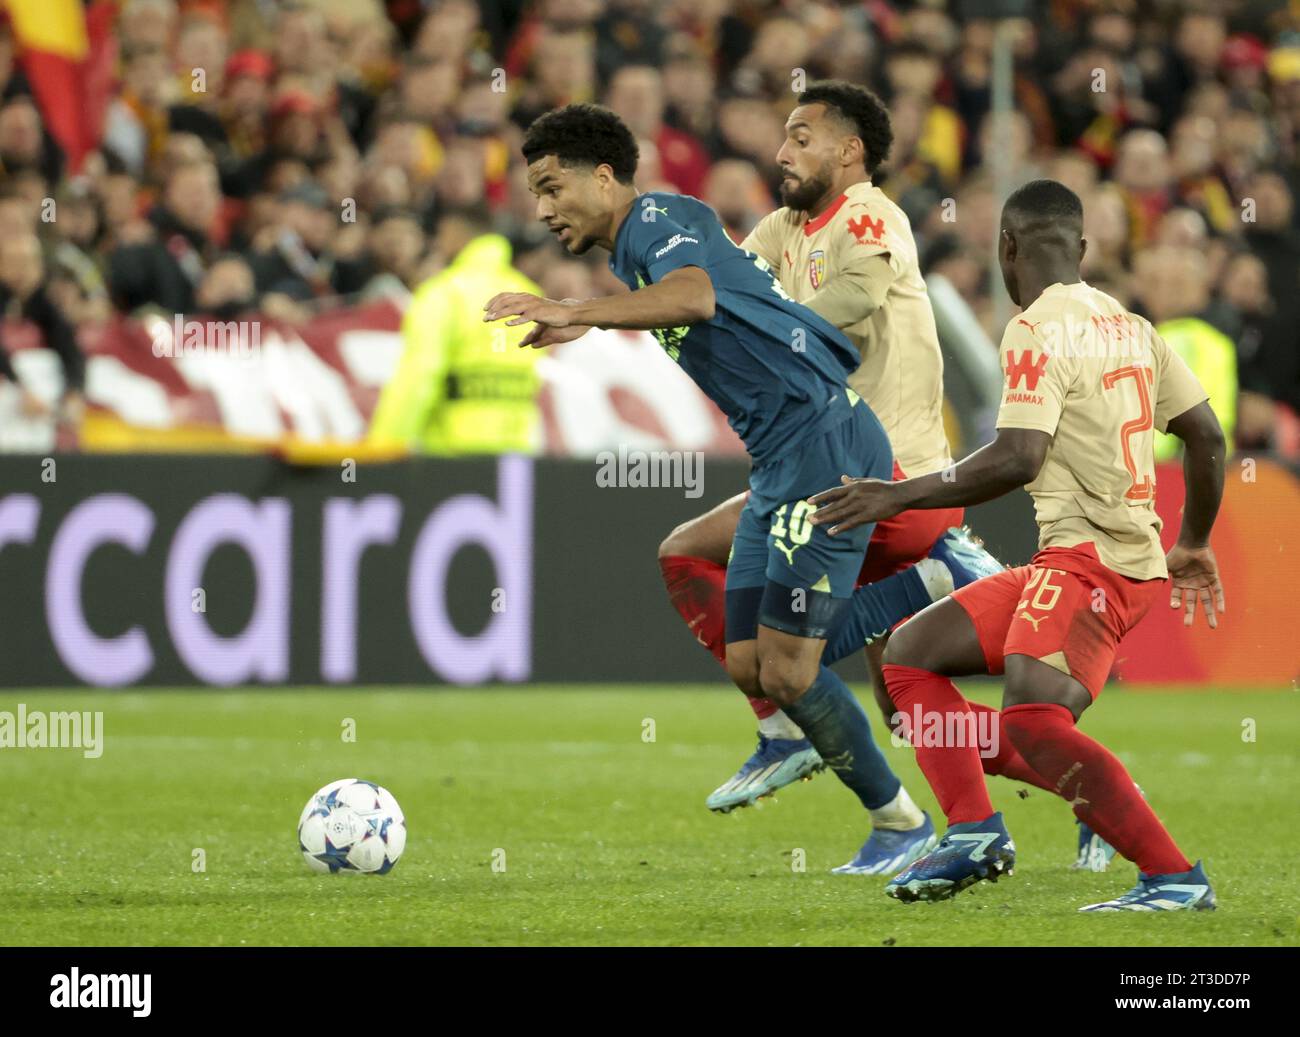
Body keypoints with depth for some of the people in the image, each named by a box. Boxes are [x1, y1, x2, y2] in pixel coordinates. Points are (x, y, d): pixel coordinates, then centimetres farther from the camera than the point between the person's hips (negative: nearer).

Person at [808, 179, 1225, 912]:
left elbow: (1018, 459, -21)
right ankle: (974, 830, 6)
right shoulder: (1130, 326, 15)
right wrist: (1193, 545, 31)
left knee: (1033, 719, -27)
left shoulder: (1039, 330, -10)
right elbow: (1208, 438, 17)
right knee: (912, 651, 14)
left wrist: (900, 496, -15)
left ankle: (1176, 877, -30)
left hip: (1089, 556, -10)